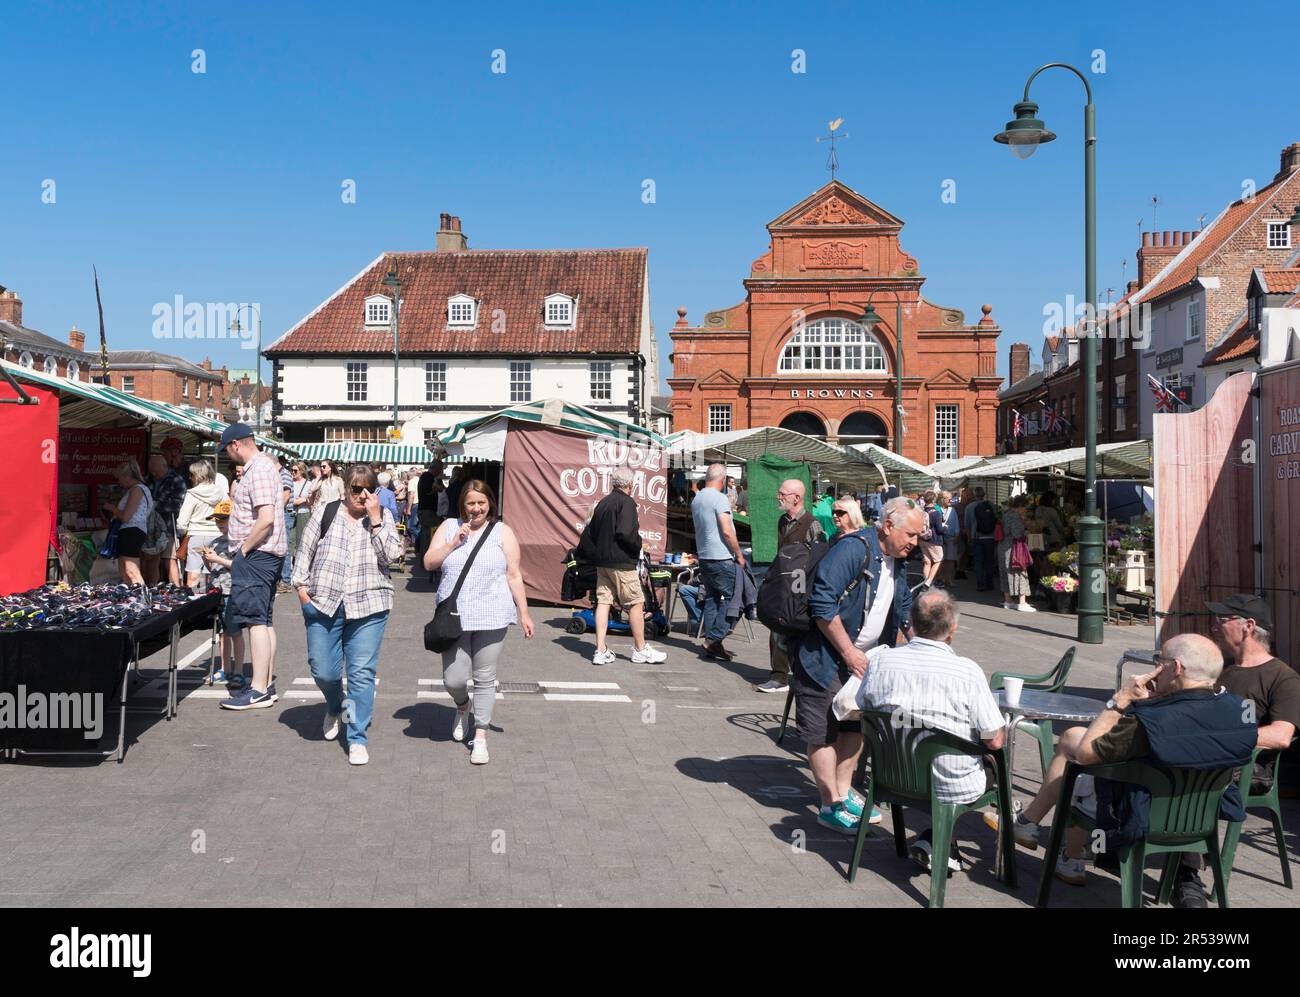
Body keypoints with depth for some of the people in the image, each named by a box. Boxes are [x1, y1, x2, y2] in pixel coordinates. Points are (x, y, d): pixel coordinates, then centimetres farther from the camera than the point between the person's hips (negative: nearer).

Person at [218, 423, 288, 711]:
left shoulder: (259, 469, -15)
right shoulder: (264, 464, 17)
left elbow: (266, 518, -25)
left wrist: (244, 548, -15)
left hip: (256, 554, -11)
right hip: (267, 554, 11)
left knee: (256, 619, -8)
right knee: (263, 620, 13)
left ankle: (259, 690, -5)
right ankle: (267, 684, 20)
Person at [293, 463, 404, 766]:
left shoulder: (383, 517, 6)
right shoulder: (324, 513, 7)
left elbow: (390, 556, -6)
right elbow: (305, 551, 10)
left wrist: (375, 520, -10)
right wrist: (301, 585, 2)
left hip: (369, 607, -1)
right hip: (324, 604, 1)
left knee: (362, 673, -2)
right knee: (323, 671, 4)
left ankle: (358, 739, 7)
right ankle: (335, 709, 38)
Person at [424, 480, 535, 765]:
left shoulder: (502, 532, 4)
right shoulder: (449, 527, 9)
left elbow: (514, 576, 4)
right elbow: (429, 563, 3)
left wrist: (524, 613, 1)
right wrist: (454, 543, -9)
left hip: (491, 617, -1)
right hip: (454, 617, 1)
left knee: (485, 678, 4)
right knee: (454, 679, -1)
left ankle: (480, 736, 17)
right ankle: (462, 707, 35)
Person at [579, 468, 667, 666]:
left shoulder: (602, 503, 12)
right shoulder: (627, 502, -12)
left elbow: (590, 533, 14)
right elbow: (626, 533, -23)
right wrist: (638, 545, -6)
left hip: (602, 561, 8)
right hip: (622, 562, -8)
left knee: (603, 602, 7)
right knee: (636, 604, 2)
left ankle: (600, 651, 6)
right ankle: (640, 650, 9)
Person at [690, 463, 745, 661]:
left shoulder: (696, 499, 12)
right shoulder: (719, 498, -14)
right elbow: (727, 531, -19)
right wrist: (739, 554, -9)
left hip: (704, 556, 8)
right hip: (722, 558, -8)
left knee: (711, 599, 11)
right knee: (725, 600, -1)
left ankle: (711, 642, 11)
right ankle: (715, 642, -6)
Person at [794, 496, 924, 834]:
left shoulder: (897, 562, 8)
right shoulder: (854, 550, -22)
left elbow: (905, 610, 23)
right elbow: (822, 604, -26)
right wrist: (849, 652, -21)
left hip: (862, 658, 9)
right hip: (825, 657, -9)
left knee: (856, 726, 14)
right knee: (824, 732, -1)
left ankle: (844, 792, 28)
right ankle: (831, 806, 8)